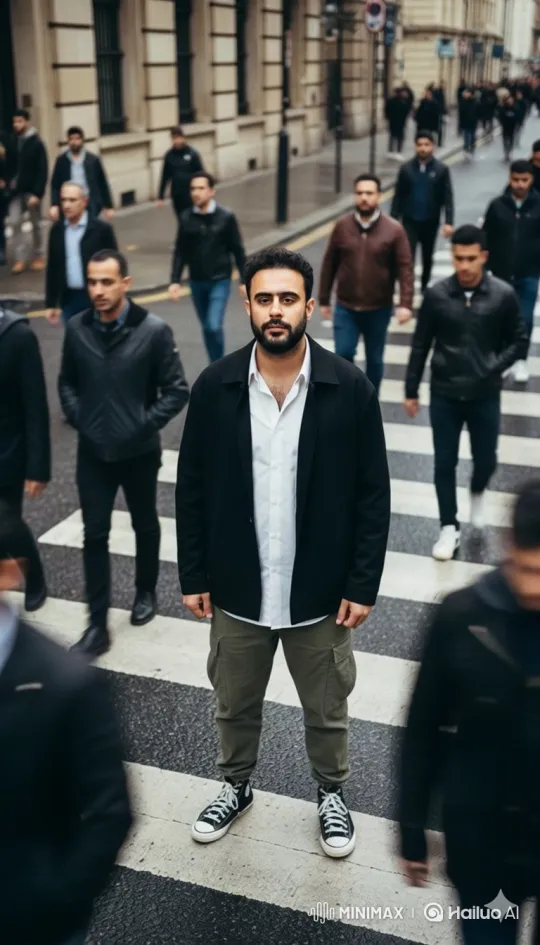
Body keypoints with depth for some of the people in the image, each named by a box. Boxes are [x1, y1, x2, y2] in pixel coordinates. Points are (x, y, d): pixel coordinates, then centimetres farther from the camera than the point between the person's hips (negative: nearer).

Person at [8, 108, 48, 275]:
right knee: (15, 222, -2)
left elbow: (42, 171, -13)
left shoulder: (36, 144, -9)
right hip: (16, 191, 4)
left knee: (36, 224, 8)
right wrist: (10, 182, -4)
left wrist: (37, 193, -19)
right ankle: (20, 258, 3)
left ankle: (39, 256, 21)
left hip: (31, 191, -4)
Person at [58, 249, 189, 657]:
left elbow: (177, 391, -10)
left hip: (139, 453, -2)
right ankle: (98, 626, 10)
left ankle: (146, 593, 41)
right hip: (93, 453, 2)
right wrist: (77, 418, -4)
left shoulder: (154, 330, -14)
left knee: (145, 526, 18)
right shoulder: (76, 329, -4)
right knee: (95, 535, 3)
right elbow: (67, 382, 10)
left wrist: (144, 425, -16)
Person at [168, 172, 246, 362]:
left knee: (214, 326, -14)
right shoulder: (186, 218, -2)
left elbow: (237, 250, -3)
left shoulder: (226, 217, -8)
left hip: (220, 281, -3)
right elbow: (180, 252, 2)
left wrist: (244, 280, -2)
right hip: (196, 282, 3)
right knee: (207, 328, 12)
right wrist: (175, 280, -6)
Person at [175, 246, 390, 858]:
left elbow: (372, 495, -7)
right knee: (234, 706, 22)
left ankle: (331, 794, 46)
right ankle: (236, 787, 49)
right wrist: (193, 577, -2)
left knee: (326, 710, 19)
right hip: (236, 592, 1)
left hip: (320, 595, -1)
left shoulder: (350, 389, -12)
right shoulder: (214, 387, -8)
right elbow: (192, 489, -2)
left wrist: (363, 585, -8)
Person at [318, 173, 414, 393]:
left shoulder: (394, 230, -8)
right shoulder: (342, 226, -2)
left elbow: (405, 269, -10)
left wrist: (405, 304, -20)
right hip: (346, 308, 1)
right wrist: (324, 300, 6)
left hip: (378, 309, -1)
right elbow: (329, 265, 5)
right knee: (343, 354, -6)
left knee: (374, 359, 11)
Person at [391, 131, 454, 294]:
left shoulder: (441, 169, -5)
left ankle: (425, 286, 36)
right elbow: (398, 196, 1)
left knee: (427, 257, 17)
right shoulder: (406, 168, -2)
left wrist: (448, 222, -14)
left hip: (431, 221, 1)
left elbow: (448, 198, -6)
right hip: (410, 221, -1)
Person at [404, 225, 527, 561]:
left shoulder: (504, 295, -8)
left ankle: (478, 493, 46)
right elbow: (420, 345, 2)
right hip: (444, 395, 0)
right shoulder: (437, 294, -6)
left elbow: (519, 341, 3)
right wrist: (411, 390, 5)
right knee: (444, 463, 6)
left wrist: (494, 368, -13)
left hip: (485, 396, 0)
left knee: (486, 460, 11)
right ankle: (450, 527, 22)